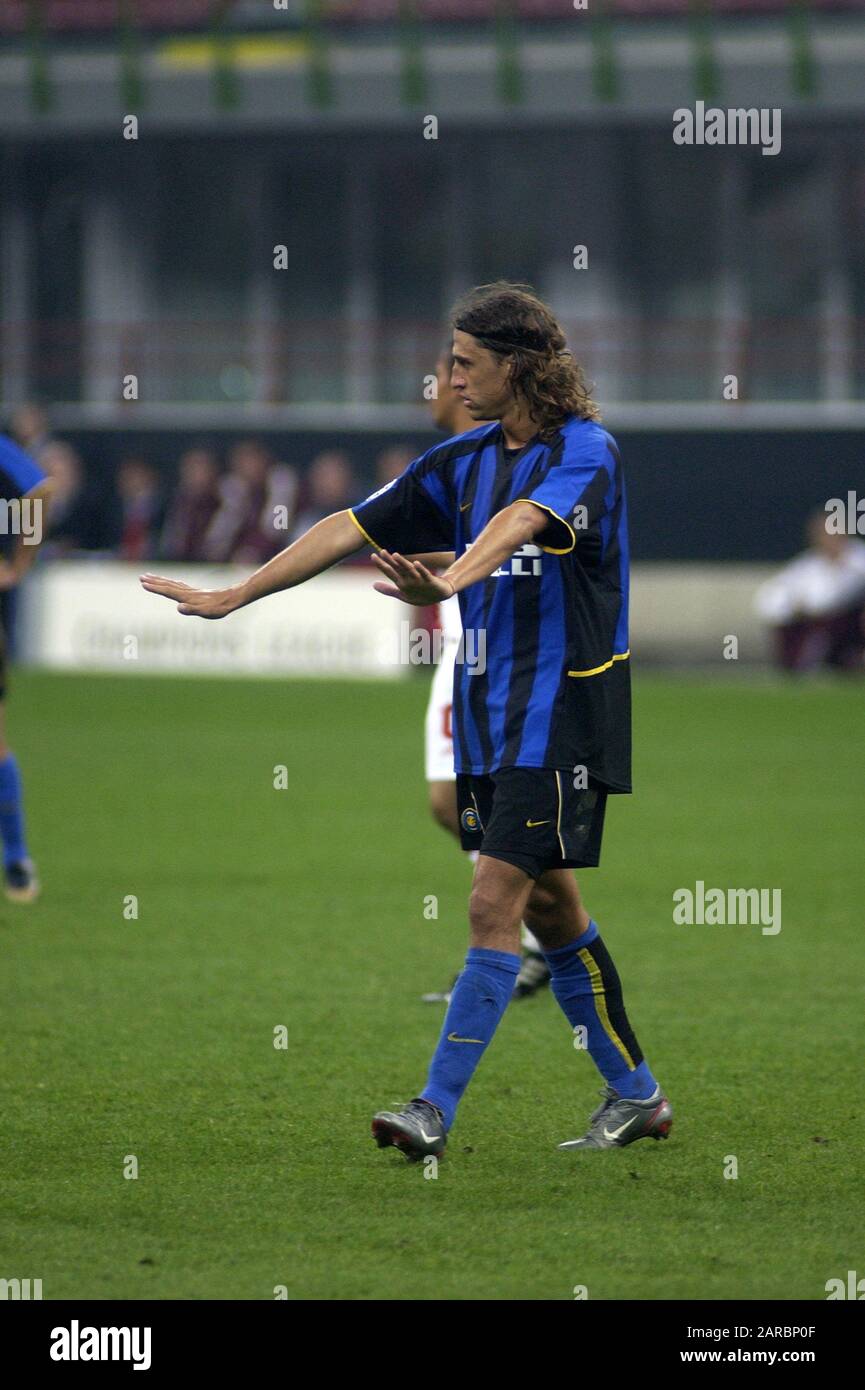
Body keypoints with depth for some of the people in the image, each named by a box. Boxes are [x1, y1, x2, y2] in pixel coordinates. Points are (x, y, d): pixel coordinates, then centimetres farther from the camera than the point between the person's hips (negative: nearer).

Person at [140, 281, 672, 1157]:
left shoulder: (584, 450, -13)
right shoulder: (465, 460, 11)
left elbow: (523, 520, -33)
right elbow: (353, 528, 12)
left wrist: (450, 582, -52)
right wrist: (234, 596, 10)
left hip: (560, 721, -8)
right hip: (487, 716, 8)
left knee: (496, 903, -11)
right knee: (549, 907, 12)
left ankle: (437, 1109, -12)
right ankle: (635, 1094, 23)